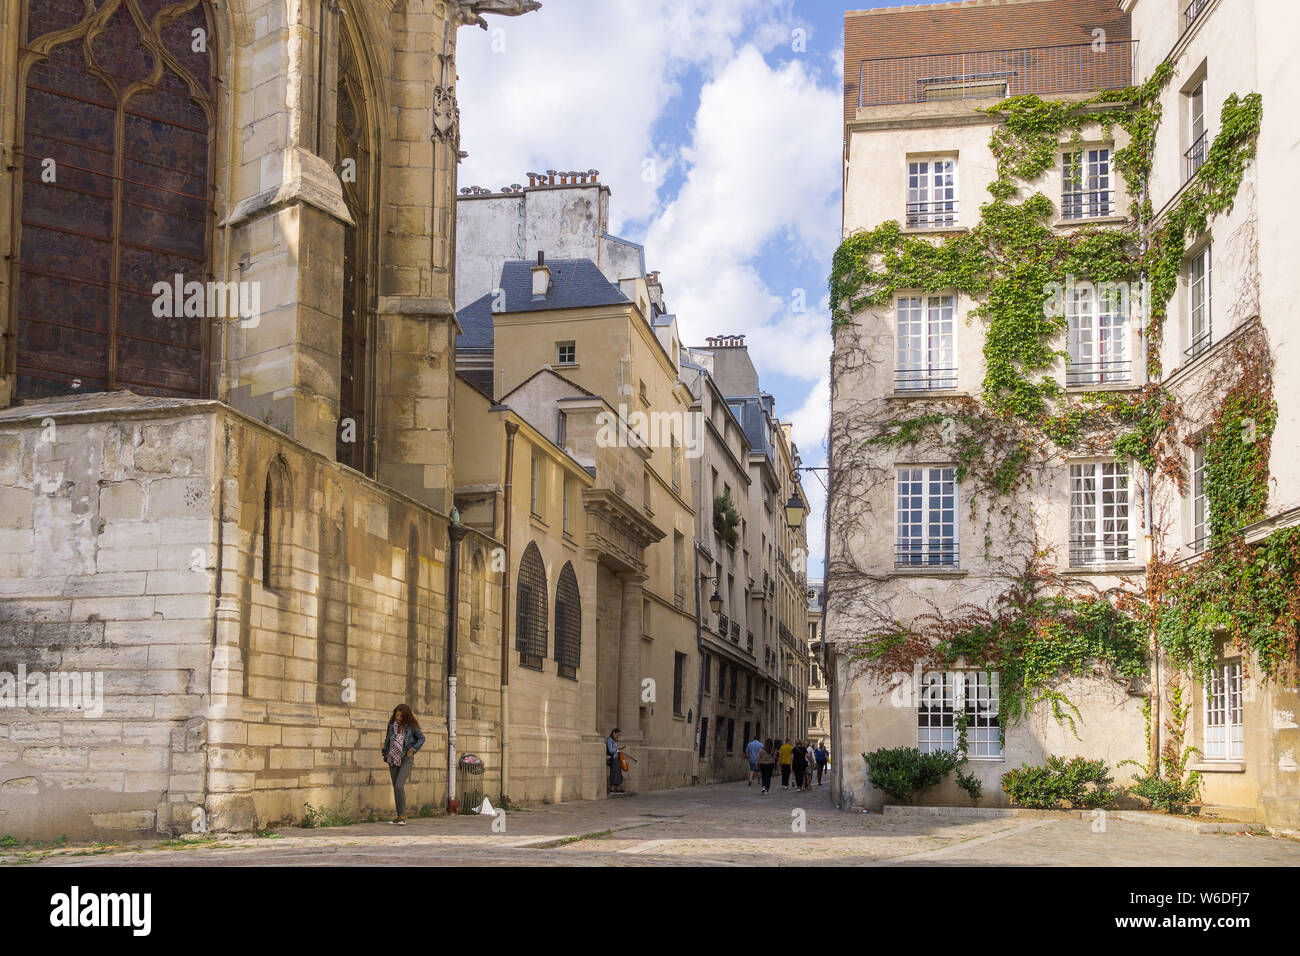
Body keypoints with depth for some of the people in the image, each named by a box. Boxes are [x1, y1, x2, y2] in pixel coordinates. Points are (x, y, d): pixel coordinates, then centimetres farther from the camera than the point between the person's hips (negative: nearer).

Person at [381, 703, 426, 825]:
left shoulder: (411, 727, -7)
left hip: (406, 760, -5)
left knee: (399, 786, -19)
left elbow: (421, 739, 6)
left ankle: (402, 817, -17)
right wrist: (385, 752, 9)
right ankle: (400, 816, 15)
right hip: (393, 760, 5)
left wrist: (413, 749, -6)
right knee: (395, 788, 7)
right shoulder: (391, 725, 4)